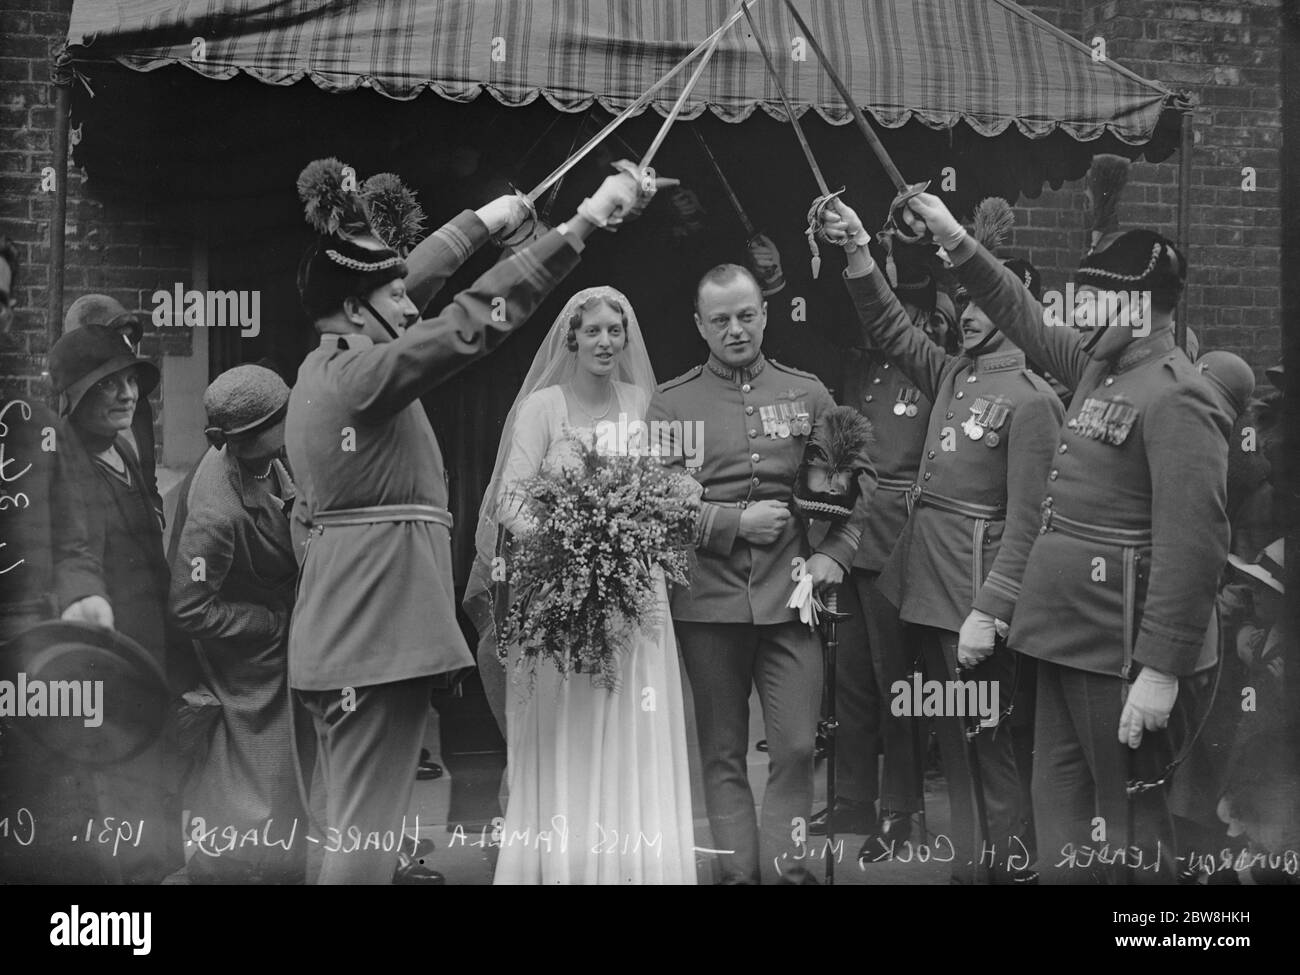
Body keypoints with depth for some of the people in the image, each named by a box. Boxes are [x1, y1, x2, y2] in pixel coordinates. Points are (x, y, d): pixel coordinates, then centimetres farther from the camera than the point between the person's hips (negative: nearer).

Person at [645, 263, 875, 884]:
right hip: (707, 597, 0)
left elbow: (857, 482, 11)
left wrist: (833, 554, -2)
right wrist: (736, 522, -12)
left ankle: (782, 868, 10)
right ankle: (738, 870, 17)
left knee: (796, 746, -2)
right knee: (722, 752, 7)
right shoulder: (671, 403, 5)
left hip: (790, 594, 1)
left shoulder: (807, 393, 9)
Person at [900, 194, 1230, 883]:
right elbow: (1024, 316, 26)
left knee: (1130, 813, 2)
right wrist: (955, 241, 22)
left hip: (1122, 647, -9)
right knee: (1059, 797, 16)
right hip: (1069, 632, 9)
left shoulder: (1176, 399, -17)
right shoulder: (1099, 367, 10)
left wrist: (1161, 670, -25)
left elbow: (1192, 543, -23)